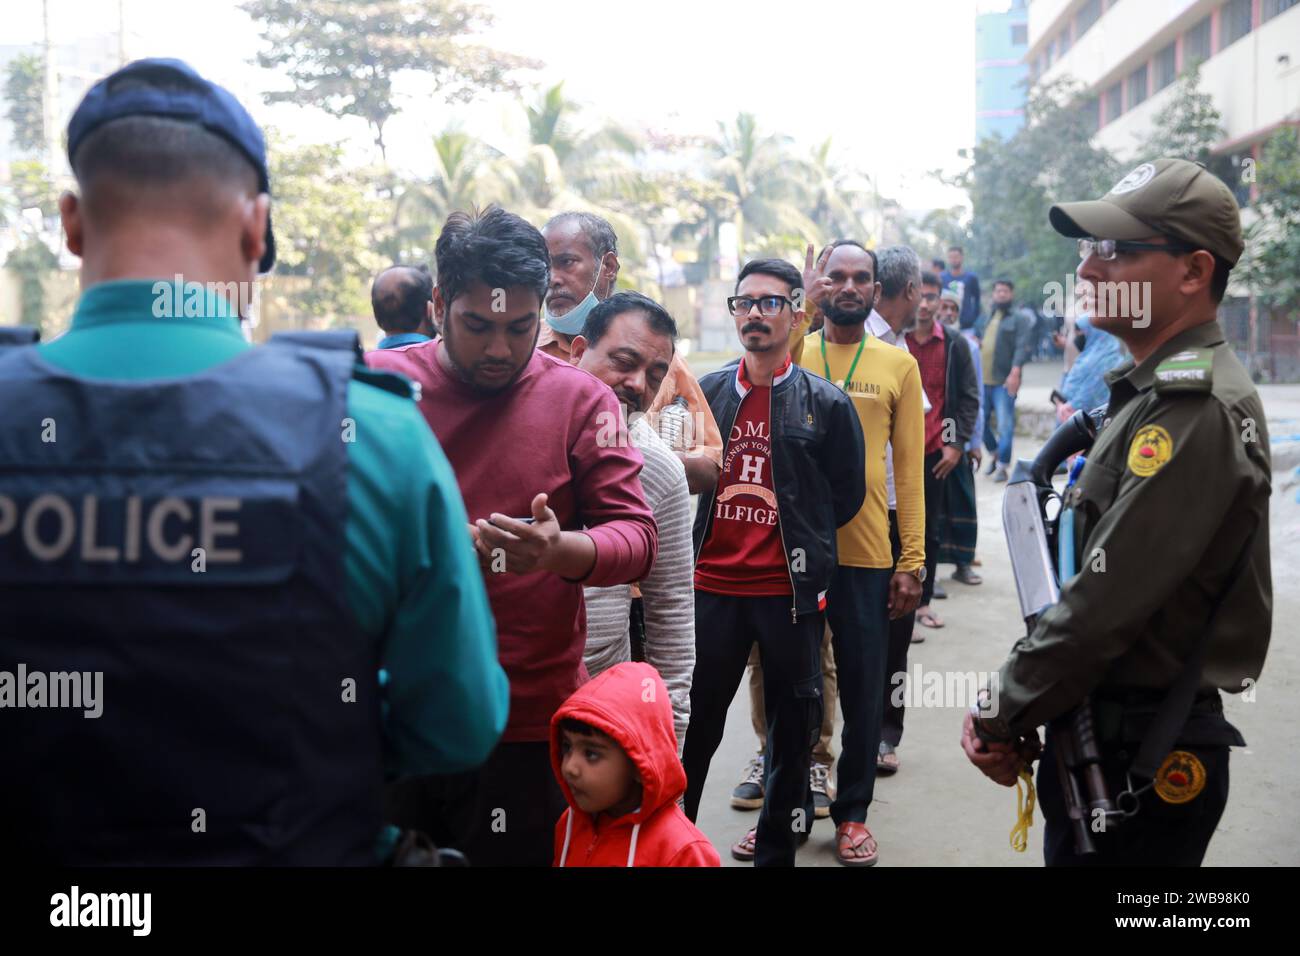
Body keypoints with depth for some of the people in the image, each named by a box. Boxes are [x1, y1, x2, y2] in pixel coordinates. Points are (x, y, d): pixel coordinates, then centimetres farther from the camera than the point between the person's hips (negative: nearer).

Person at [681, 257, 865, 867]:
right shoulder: (704, 393, 6)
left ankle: (777, 849, 24)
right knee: (693, 725, 10)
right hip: (712, 586, 2)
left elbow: (847, 496, 6)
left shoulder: (826, 404, -1)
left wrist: (795, 541, 6)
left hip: (789, 589, -1)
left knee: (793, 727, 9)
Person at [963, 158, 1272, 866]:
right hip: (1106, 737, 9)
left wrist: (1002, 719, -11)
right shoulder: (1155, 391, 12)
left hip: (1137, 771, -9)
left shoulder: (1195, 409, -20)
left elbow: (1106, 601, -24)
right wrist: (1013, 709, 6)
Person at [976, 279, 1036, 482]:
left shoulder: (1020, 318, -2)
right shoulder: (987, 318, 19)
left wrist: (1015, 372, -23)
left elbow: (1024, 347, -12)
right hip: (982, 380, 7)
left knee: (1005, 425, -8)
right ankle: (994, 454, 33)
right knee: (981, 421, 13)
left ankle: (1002, 466, -2)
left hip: (1004, 381, -6)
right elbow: (977, 339, 28)